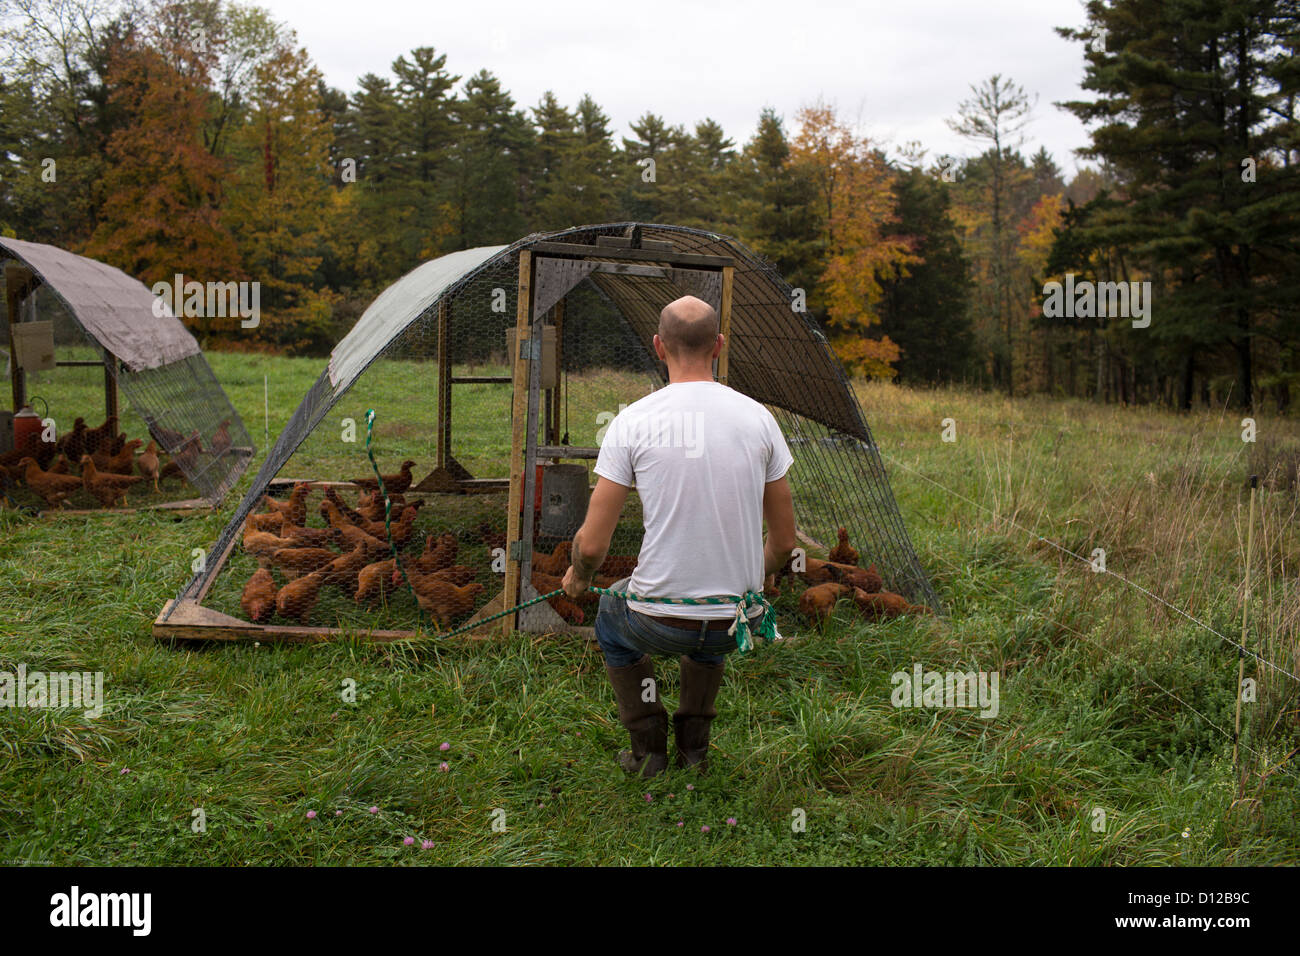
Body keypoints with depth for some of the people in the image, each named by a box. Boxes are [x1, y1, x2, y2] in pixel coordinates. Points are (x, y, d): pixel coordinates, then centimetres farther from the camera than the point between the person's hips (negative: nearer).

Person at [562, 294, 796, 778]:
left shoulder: (632, 421, -10)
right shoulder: (758, 418, -2)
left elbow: (592, 545, -9)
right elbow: (784, 541, 5)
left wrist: (577, 577, 15)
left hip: (659, 623, -3)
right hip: (739, 626, 3)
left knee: (612, 616, 34)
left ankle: (648, 748, 30)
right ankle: (694, 744, 38)